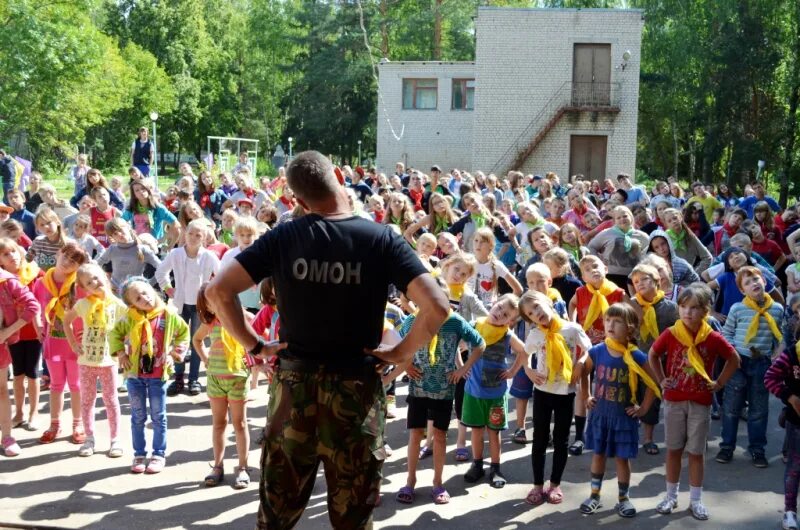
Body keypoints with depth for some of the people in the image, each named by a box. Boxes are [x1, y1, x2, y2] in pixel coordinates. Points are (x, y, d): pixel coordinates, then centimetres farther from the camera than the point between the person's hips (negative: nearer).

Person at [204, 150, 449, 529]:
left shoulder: (283, 237, -4)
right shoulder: (381, 239, -7)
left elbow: (218, 291, -9)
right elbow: (437, 307, -16)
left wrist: (253, 344, 0)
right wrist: (400, 353, -4)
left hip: (295, 385, 1)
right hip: (355, 387, -1)